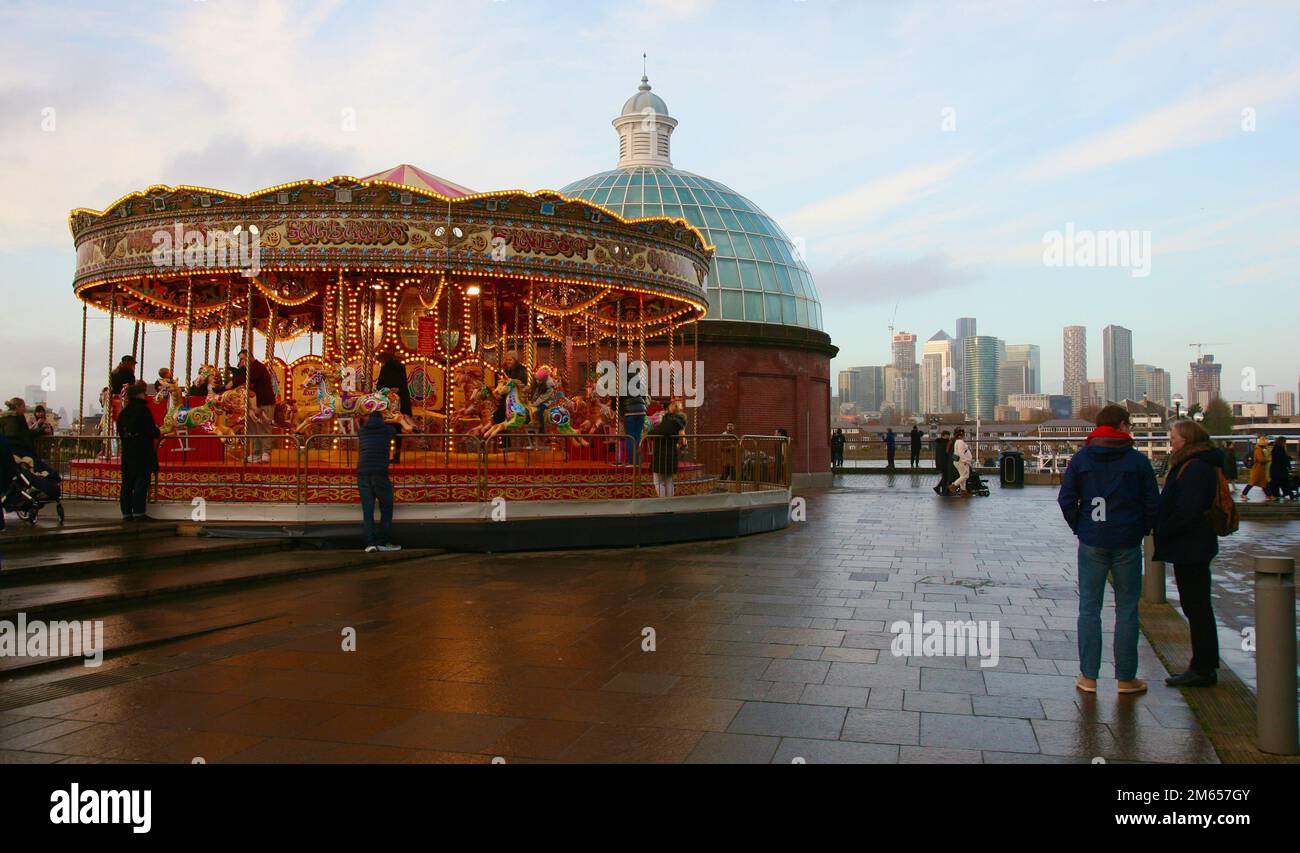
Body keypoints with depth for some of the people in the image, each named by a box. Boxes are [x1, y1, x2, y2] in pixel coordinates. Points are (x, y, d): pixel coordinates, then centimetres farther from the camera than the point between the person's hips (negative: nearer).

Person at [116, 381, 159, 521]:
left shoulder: (124, 411, 10)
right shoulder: (143, 410, -12)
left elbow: (120, 432, 16)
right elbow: (152, 431, -14)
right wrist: (158, 432, 6)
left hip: (127, 453, 7)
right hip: (142, 453, -7)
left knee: (127, 483, 9)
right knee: (141, 482, -4)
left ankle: (126, 512, 12)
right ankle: (138, 512, -6)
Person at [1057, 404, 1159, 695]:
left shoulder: (1080, 459, 0)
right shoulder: (1138, 461, -4)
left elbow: (1065, 499, -2)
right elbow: (1153, 503, -3)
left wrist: (1079, 528, 8)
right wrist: (1142, 530, 11)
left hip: (1091, 543, 1)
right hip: (1127, 545, -1)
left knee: (1089, 609, 7)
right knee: (1126, 610, 7)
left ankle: (1088, 676, 9)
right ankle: (1126, 678, 13)